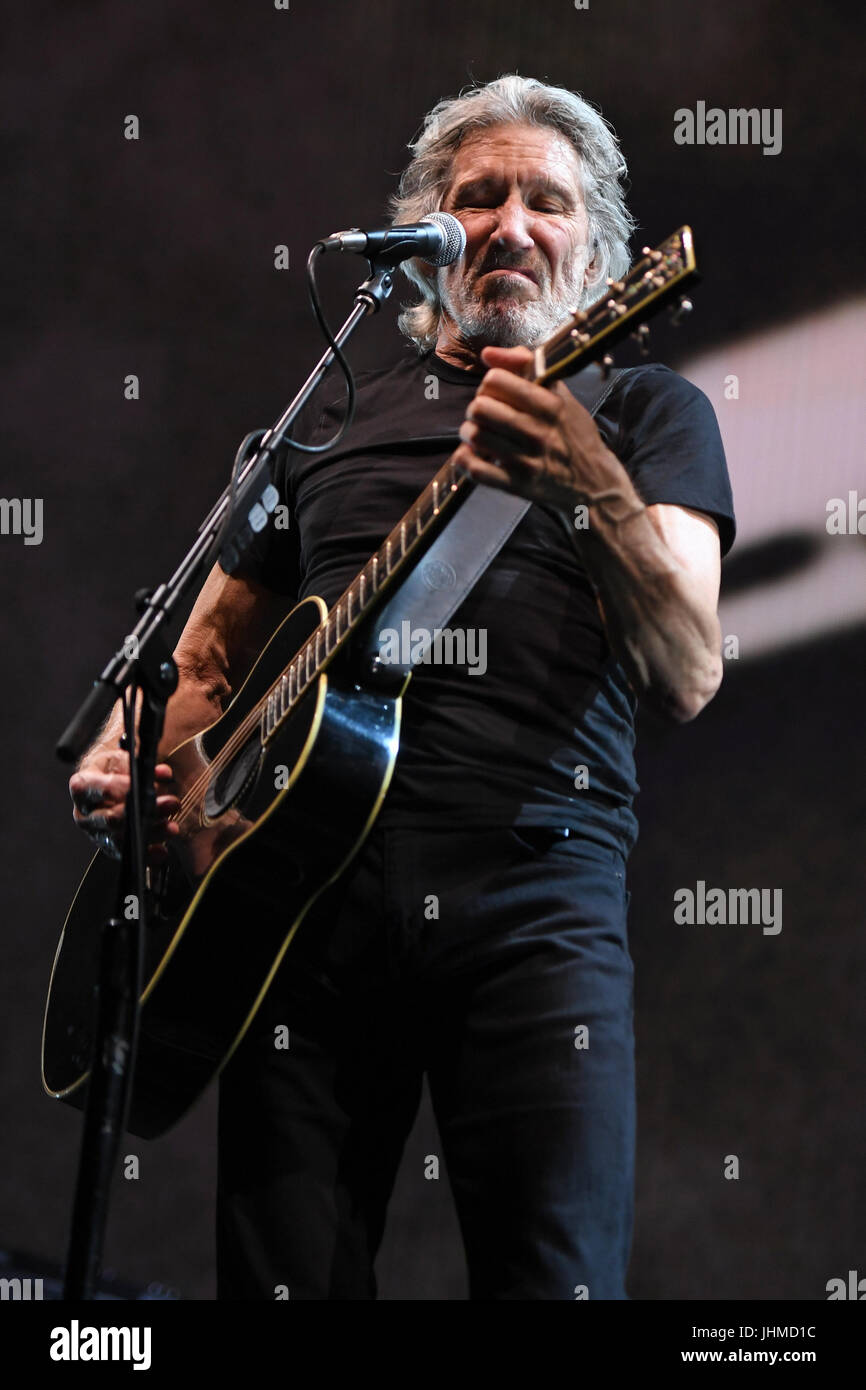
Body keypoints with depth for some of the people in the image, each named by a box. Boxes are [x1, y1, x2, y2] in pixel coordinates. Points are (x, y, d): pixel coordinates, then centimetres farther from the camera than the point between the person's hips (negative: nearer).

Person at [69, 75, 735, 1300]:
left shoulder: (645, 411, 10)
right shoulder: (328, 425, 22)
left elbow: (686, 680, -6)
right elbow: (210, 657, 28)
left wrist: (594, 489, -23)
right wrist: (122, 761, 7)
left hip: (533, 887, -3)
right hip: (307, 890, 3)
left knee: (555, 1277, -12)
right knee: (285, 1283, -2)